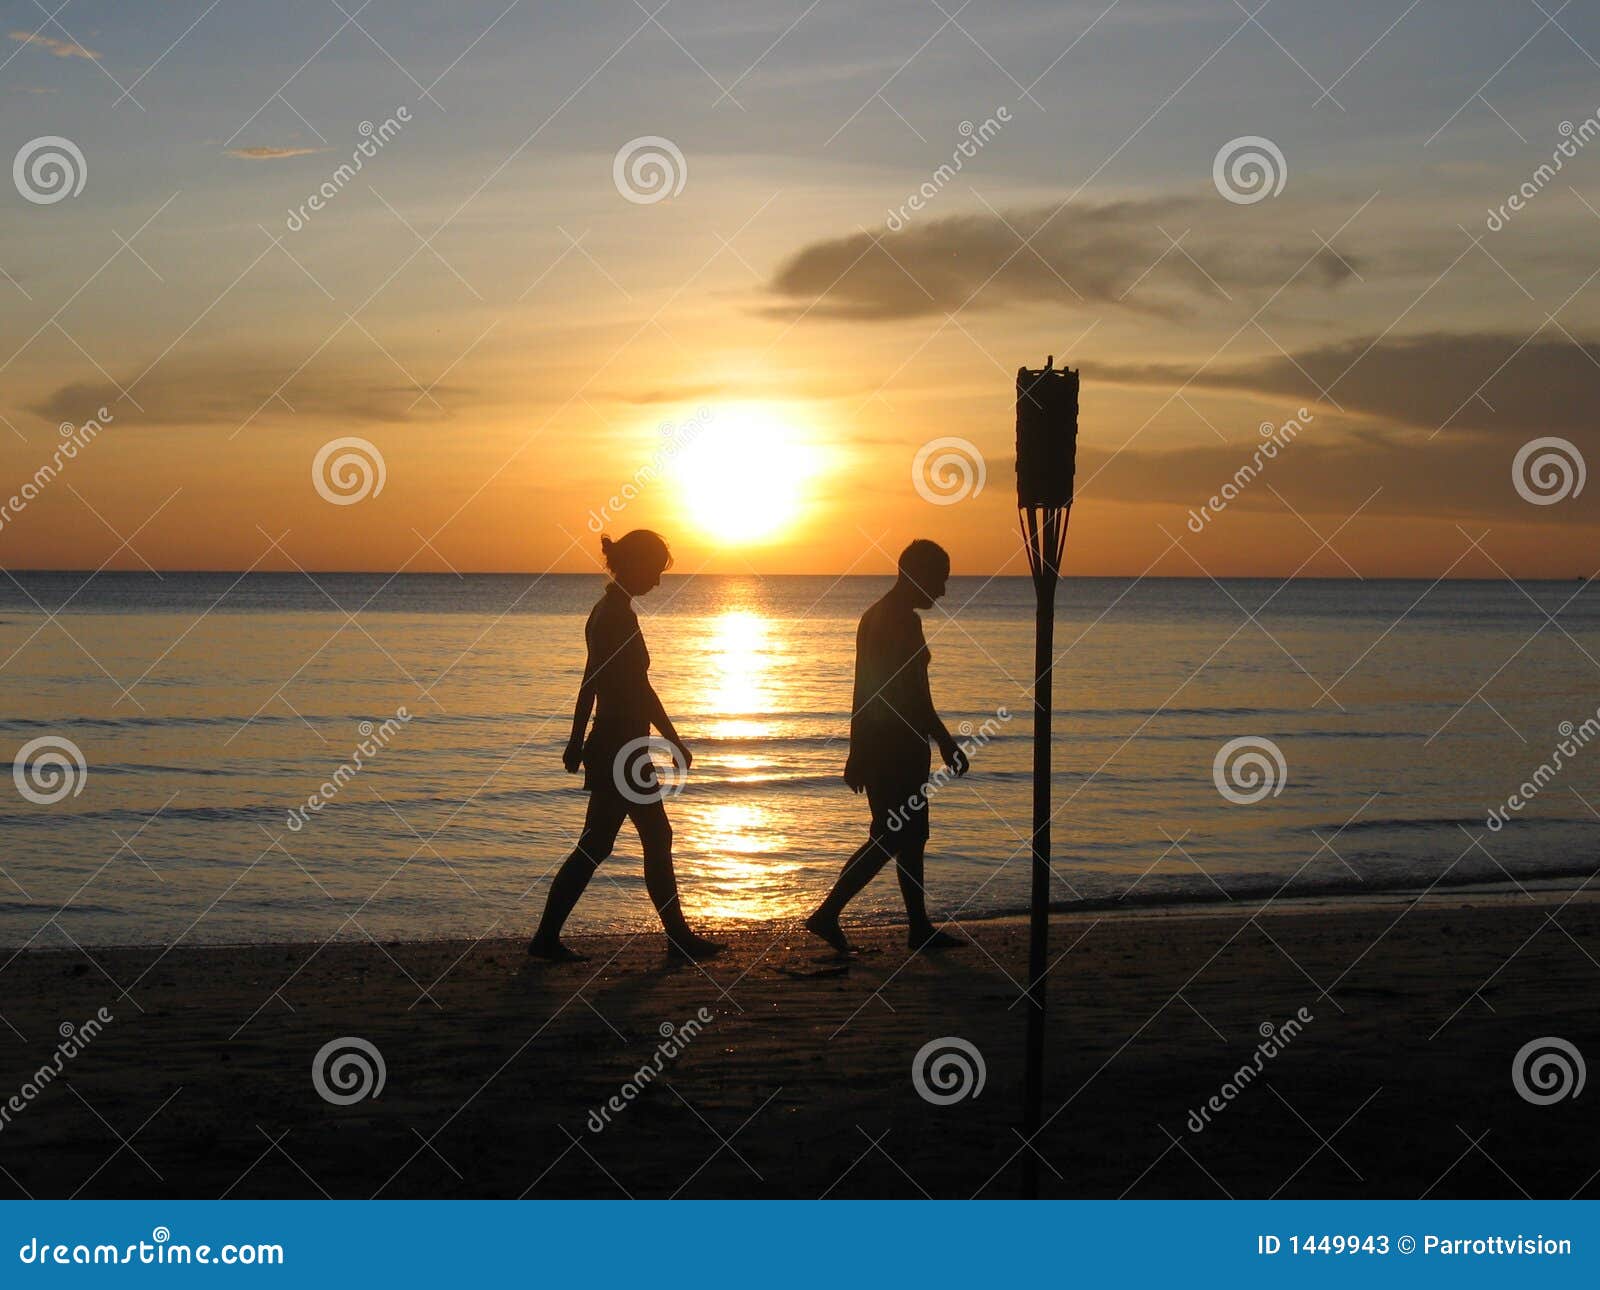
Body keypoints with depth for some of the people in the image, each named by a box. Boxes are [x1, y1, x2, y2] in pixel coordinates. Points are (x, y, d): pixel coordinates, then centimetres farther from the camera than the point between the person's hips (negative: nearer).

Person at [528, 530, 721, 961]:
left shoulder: (604, 611, 14)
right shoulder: (620, 616, -17)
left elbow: (591, 682, 19)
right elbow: (640, 688, -19)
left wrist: (578, 742, 23)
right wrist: (676, 742, -13)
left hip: (608, 746, 10)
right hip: (624, 747, -10)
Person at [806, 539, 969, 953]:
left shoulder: (873, 616, 15)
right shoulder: (905, 622, -16)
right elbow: (915, 696, -20)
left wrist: (859, 752, 21)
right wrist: (946, 743, -13)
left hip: (876, 744, 10)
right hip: (900, 746, -10)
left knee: (910, 836, 14)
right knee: (894, 838, -6)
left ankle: (920, 928, 17)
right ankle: (828, 914, -9)